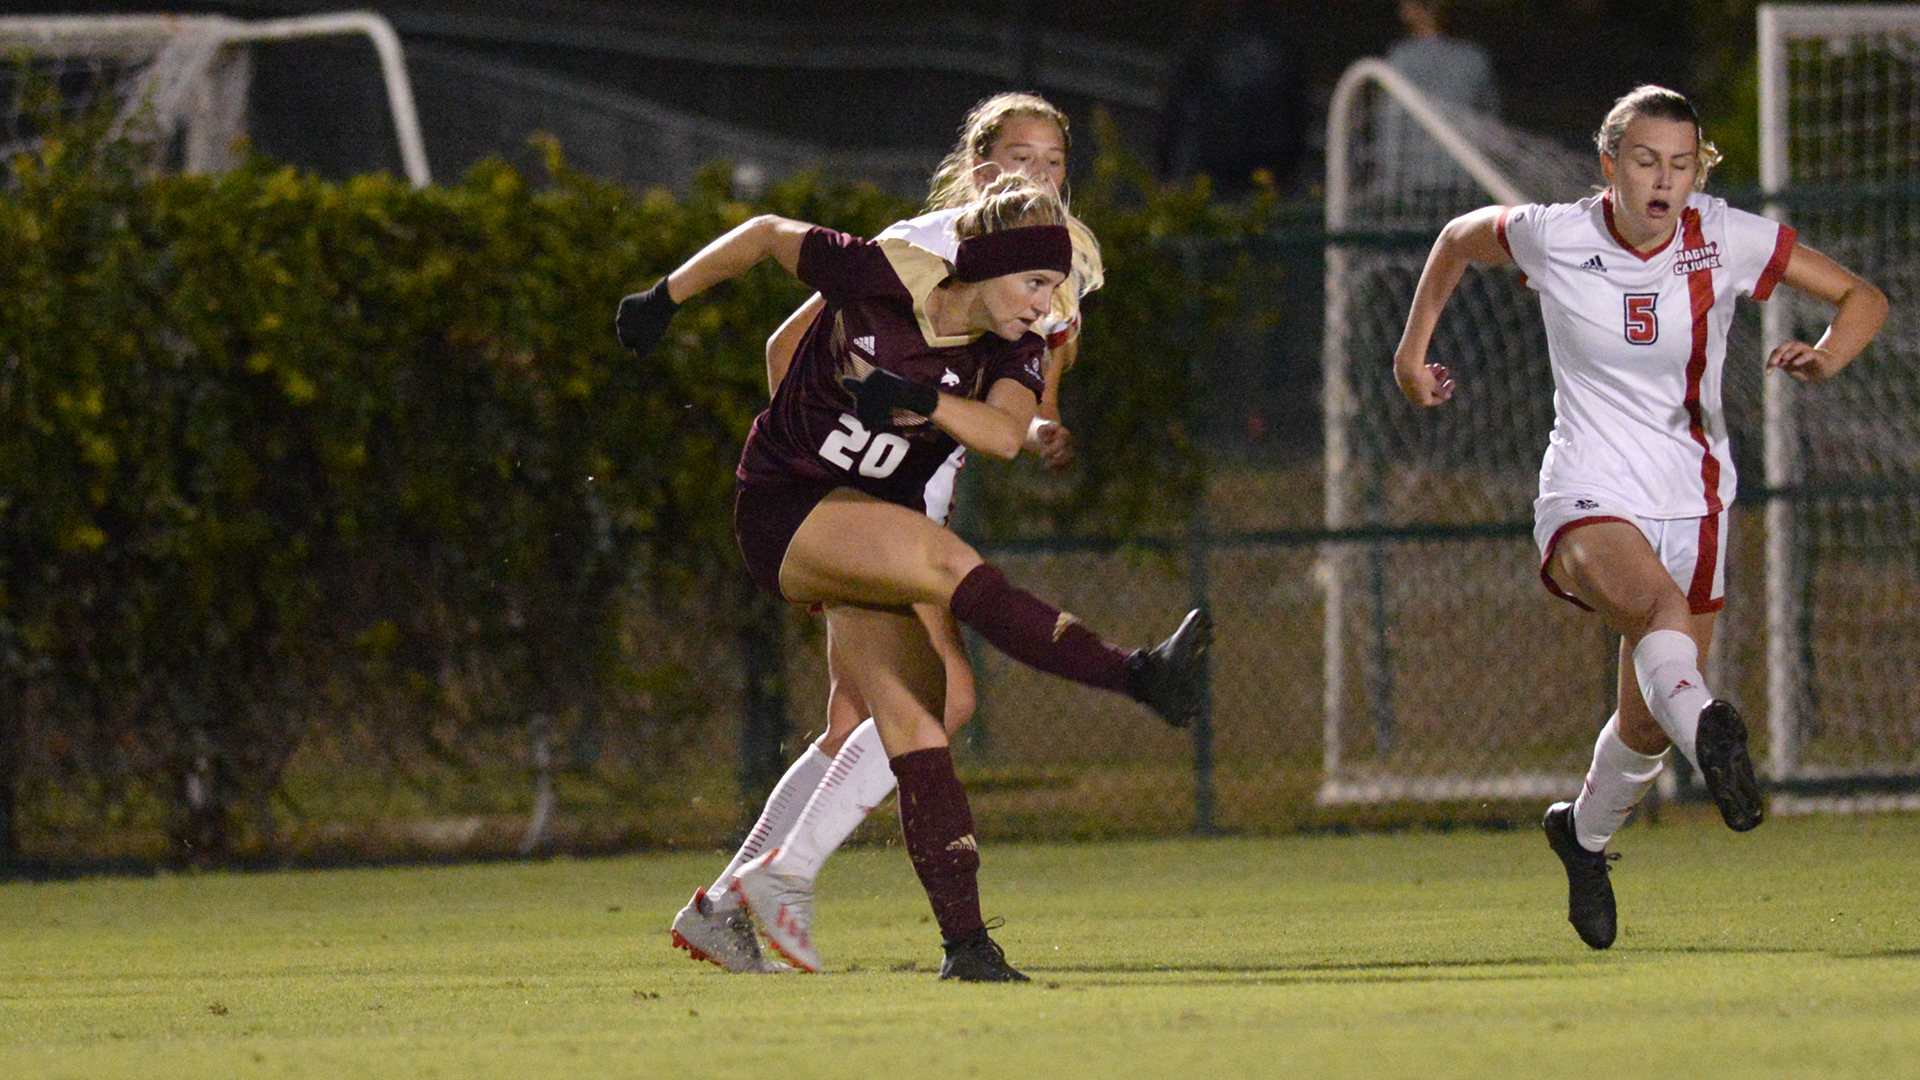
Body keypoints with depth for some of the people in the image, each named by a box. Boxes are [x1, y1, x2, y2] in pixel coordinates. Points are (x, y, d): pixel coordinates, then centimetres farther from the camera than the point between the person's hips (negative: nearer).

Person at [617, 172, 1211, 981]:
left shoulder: (1012, 349, -4)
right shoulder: (878, 278, -15)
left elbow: (1005, 434, -23)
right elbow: (767, 235, 1)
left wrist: (921, 399, -39)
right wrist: (666, 299, 6)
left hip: (871, 531, 5)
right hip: (782, 513, -5)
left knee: (912, 726, -9)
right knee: (952, 566, -30)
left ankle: (964, 939, -12)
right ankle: (1137, 677, -41)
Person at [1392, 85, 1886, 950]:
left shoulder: (1725, 240, -6)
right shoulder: (1553, 237, -8)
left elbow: (1863, 297, 0)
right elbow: (1458, 239, 15)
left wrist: (1825, 358, -20)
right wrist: (1413, 351, 16)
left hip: (1692, 504, 3)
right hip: (1587, 504, -3)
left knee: (1647, 728, 8)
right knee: (1661, 605, -36)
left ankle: (1585, 831, 40)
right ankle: (1709, 733, -66)